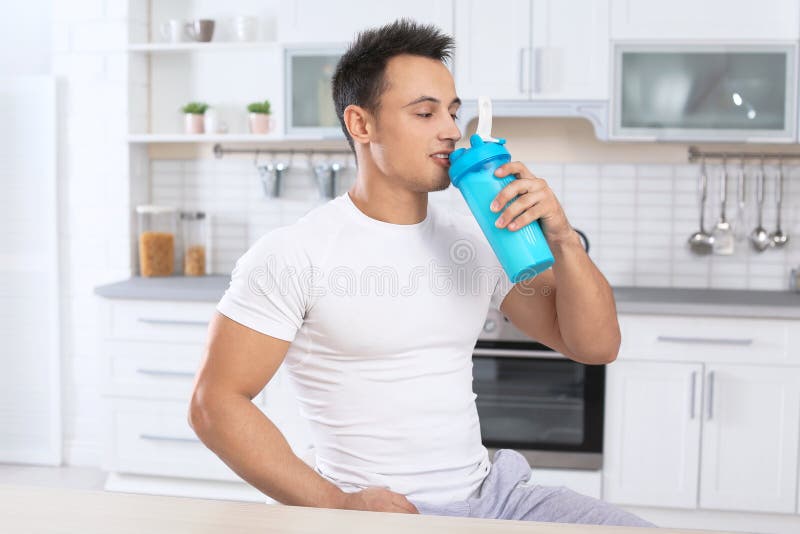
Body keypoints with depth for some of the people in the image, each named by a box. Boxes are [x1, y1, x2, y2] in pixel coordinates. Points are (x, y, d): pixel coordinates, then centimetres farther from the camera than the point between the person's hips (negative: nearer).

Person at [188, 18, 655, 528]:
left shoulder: (480, 239, 5)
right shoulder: (293, 253, -9)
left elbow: (596, 345, 5)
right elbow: (217, 401, -10)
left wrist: (563, 238, -12)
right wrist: (338, 505, -15)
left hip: (489, 491, 5)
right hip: (379, 510, -5)